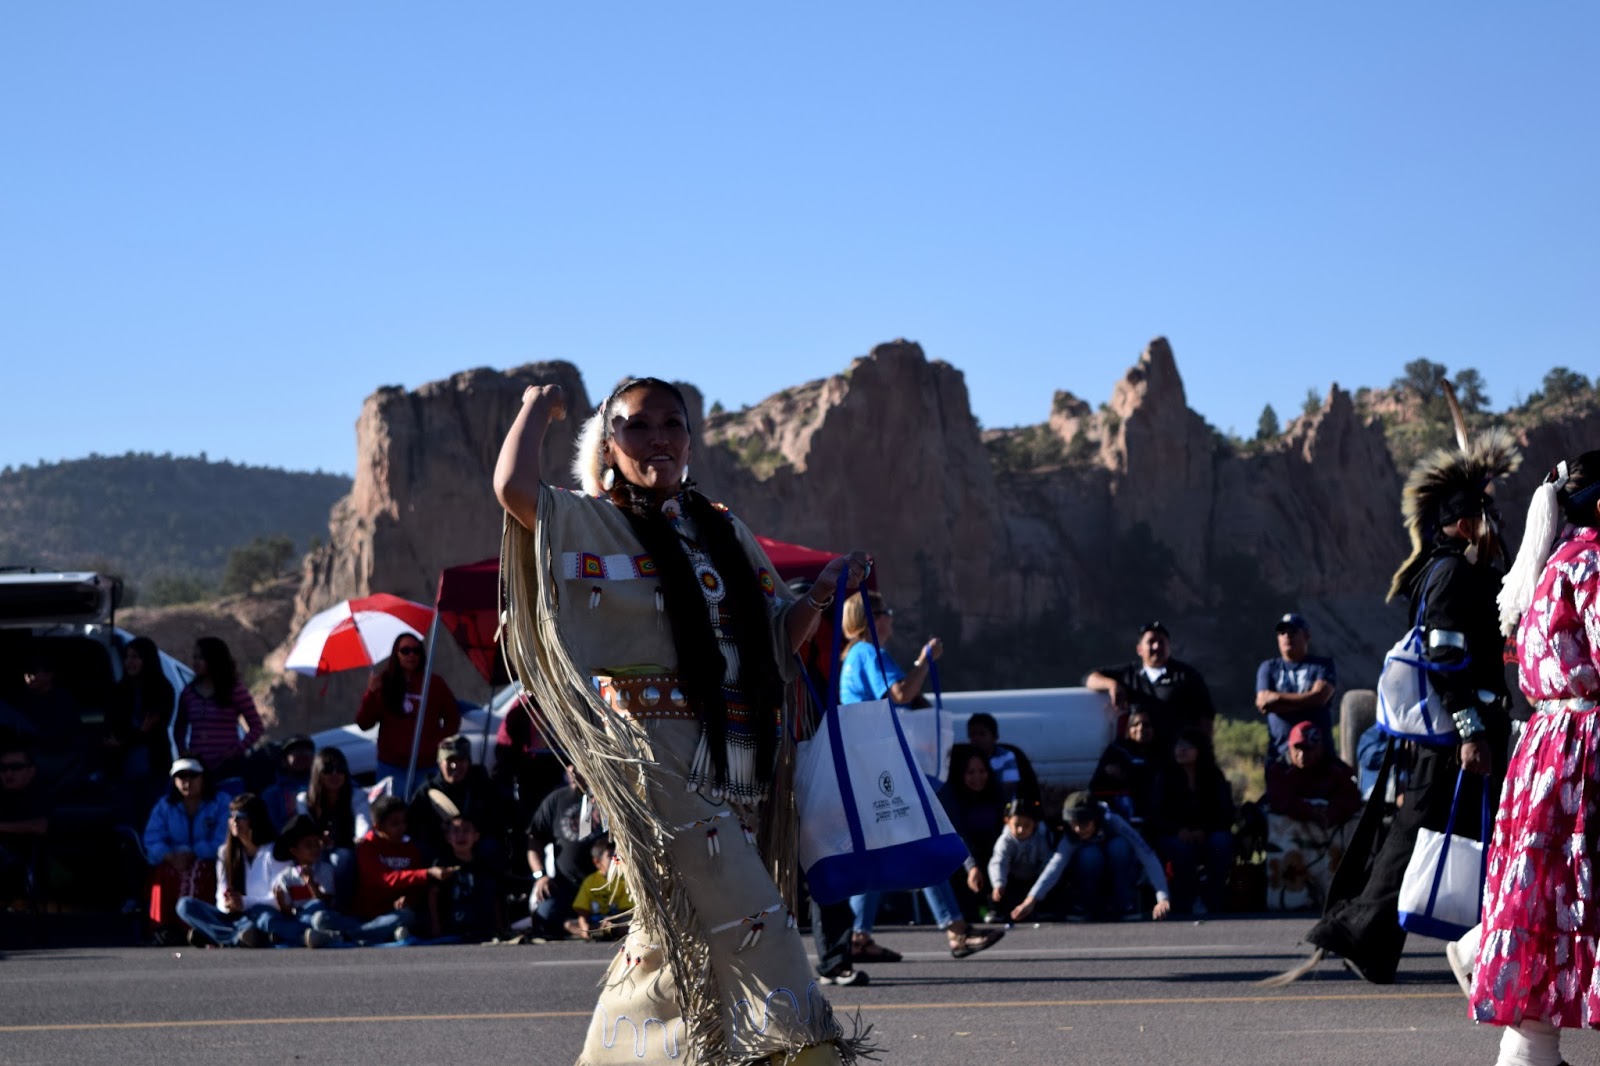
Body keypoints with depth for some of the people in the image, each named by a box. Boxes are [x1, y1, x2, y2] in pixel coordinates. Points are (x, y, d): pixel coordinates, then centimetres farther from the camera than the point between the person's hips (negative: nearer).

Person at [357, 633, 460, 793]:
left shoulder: (434, 683, 4)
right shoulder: (384, 683, 3)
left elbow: (452, 718, 13)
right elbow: (364, 724, 2)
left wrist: (439, 744, 0)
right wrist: (370, 694, -13)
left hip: (426, 766, 0)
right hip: (392, 767, 0)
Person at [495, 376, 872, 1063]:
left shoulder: (725, 535, 18)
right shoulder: (589, 524, 1)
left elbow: (779, 640, 20)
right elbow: (514, 488, -18)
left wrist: (822, 593, 1)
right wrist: (538, 408, -1)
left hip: (736, 760, 6)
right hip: (659, 756, -6)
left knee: (674, 926, 10)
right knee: (746, 916, -14)